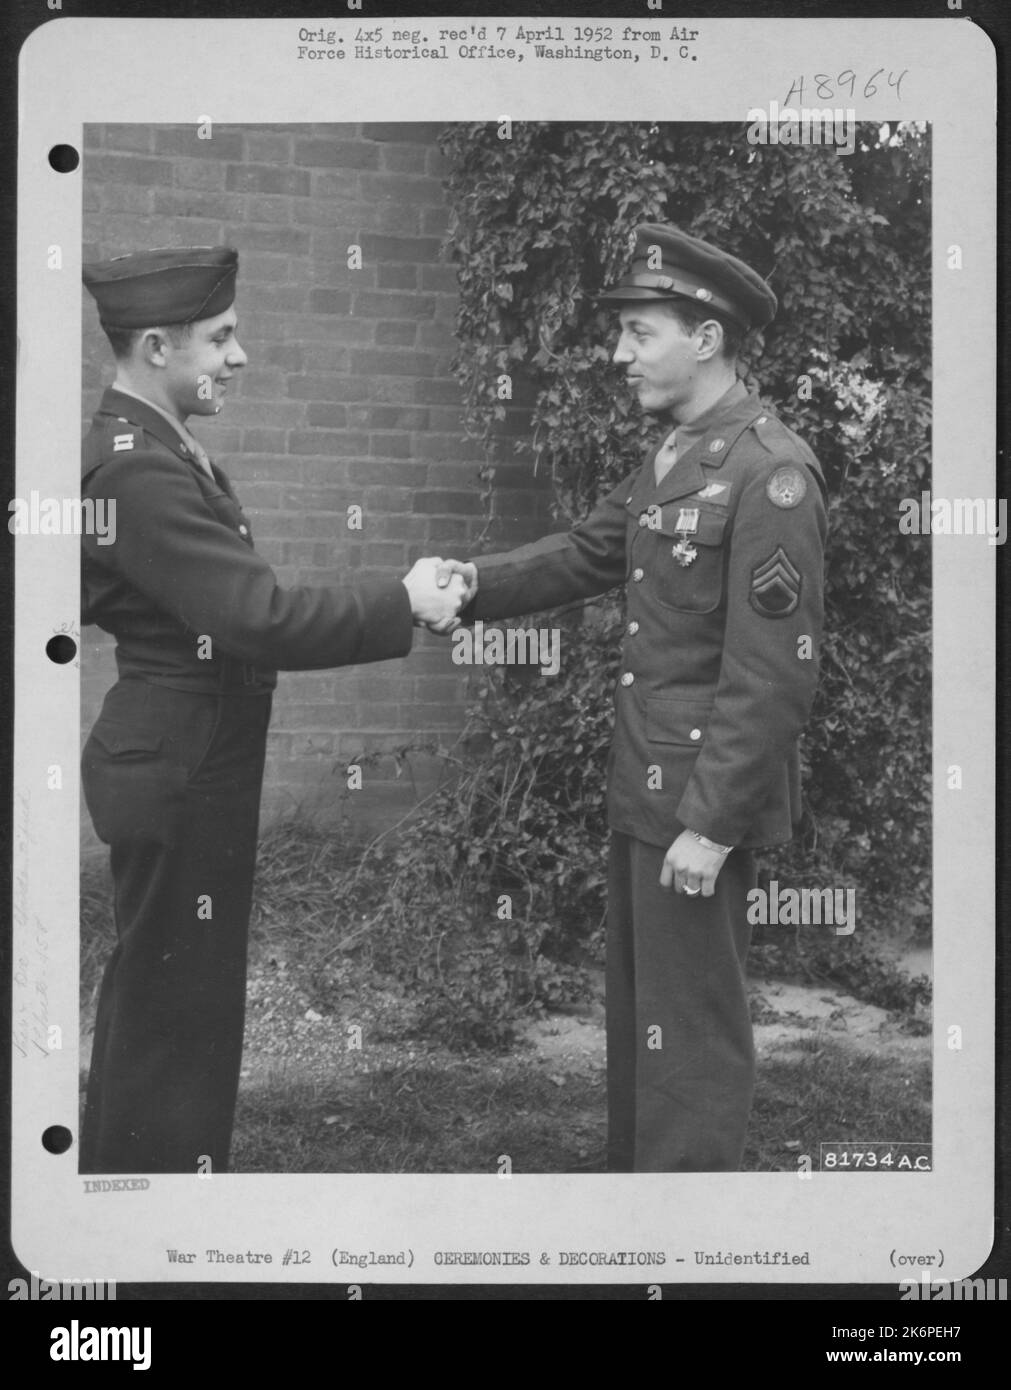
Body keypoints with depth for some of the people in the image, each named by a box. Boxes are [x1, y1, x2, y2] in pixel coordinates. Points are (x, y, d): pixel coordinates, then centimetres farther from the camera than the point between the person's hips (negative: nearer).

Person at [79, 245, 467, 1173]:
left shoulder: (149, 450, 10)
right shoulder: (137, 470, -22)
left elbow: (235, 607, 11)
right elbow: (258, 621, -26)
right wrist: (404, 606, -18)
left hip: (181, 762, 11)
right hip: (179, 773, -11)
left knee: (153, 991, 20)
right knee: (177, 1002, 0)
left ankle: (120, 1166, 34)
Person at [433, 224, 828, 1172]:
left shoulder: (771, 473, -18)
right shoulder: (674, 456, 10)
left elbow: (776, 672, -21)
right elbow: (589, 553, 15)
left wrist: (712, 823, -21)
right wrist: (481, 582, -4)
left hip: (704, 793, -9)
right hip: (643, 778, 9)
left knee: (690, 1024, 1)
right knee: (636, 1009, 19)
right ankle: (636, 1166, 33)